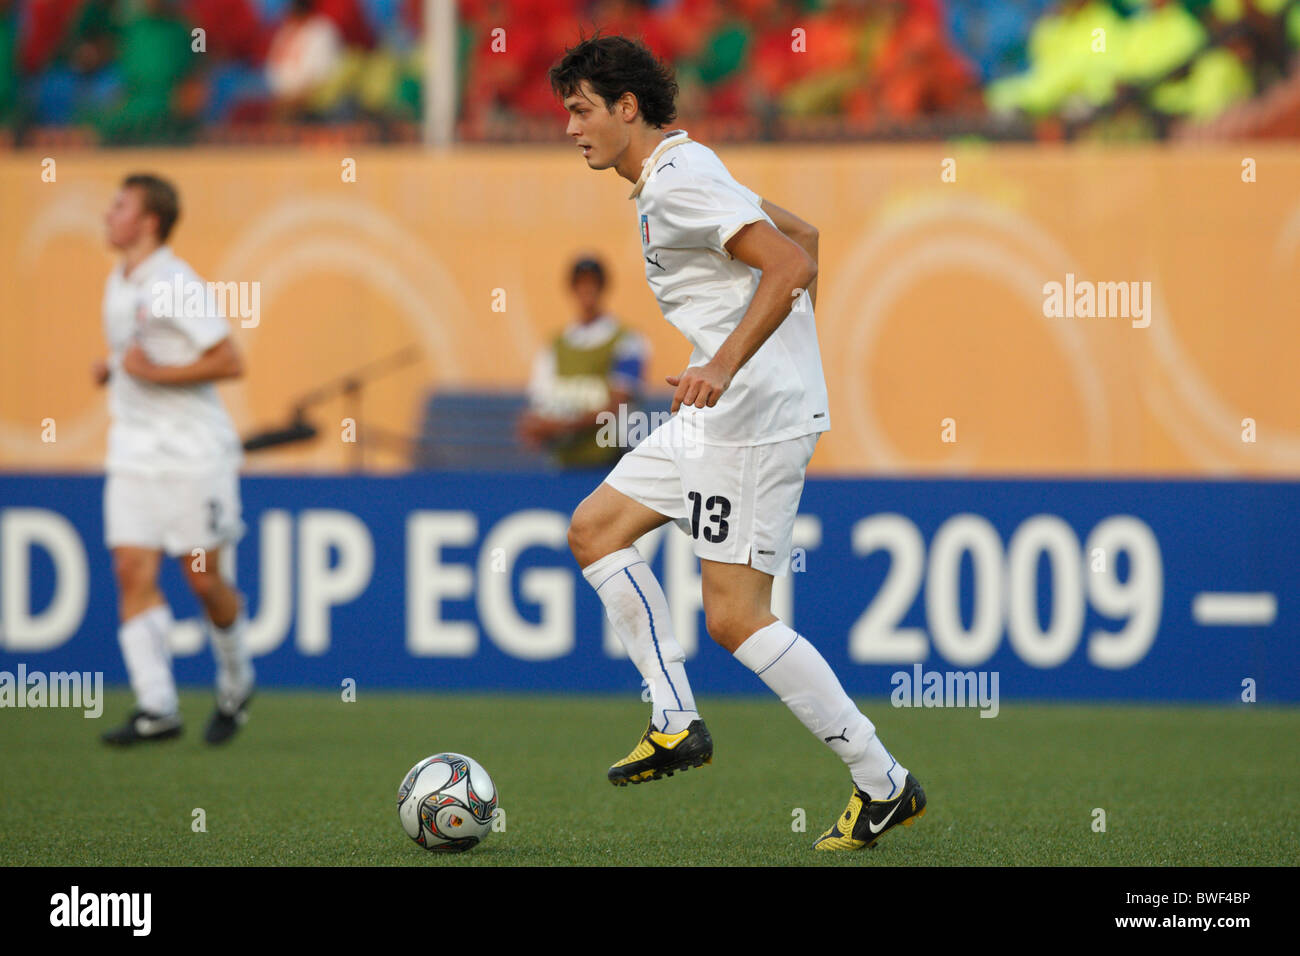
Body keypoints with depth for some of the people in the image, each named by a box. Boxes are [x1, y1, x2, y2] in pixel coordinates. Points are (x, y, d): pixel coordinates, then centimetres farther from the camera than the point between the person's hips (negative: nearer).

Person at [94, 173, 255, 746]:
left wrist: (156, 373, -20)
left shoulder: (176, 285, -13)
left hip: (193, 453, -7)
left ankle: (236, 683, 22)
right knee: (132, 571, -7)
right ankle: (156, 708, -10)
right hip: (134, 452, 7)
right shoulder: (118, 284, 12)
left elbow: (230, 362, -16)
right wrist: (111, 370, 8)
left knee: (202, 576, -3)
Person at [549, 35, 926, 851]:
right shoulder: (678, 176, 18)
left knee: (735, 618, -10)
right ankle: (677, 723, 10)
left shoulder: (679, 181, -14)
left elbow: (790, 265, -24)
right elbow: (803, 235, 27)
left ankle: (884, 783, -4)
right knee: (595, 529, 14)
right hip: (720, 415, 11)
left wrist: (724, 365, -32)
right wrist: (796, 347, 29)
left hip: (756, 416, -11)